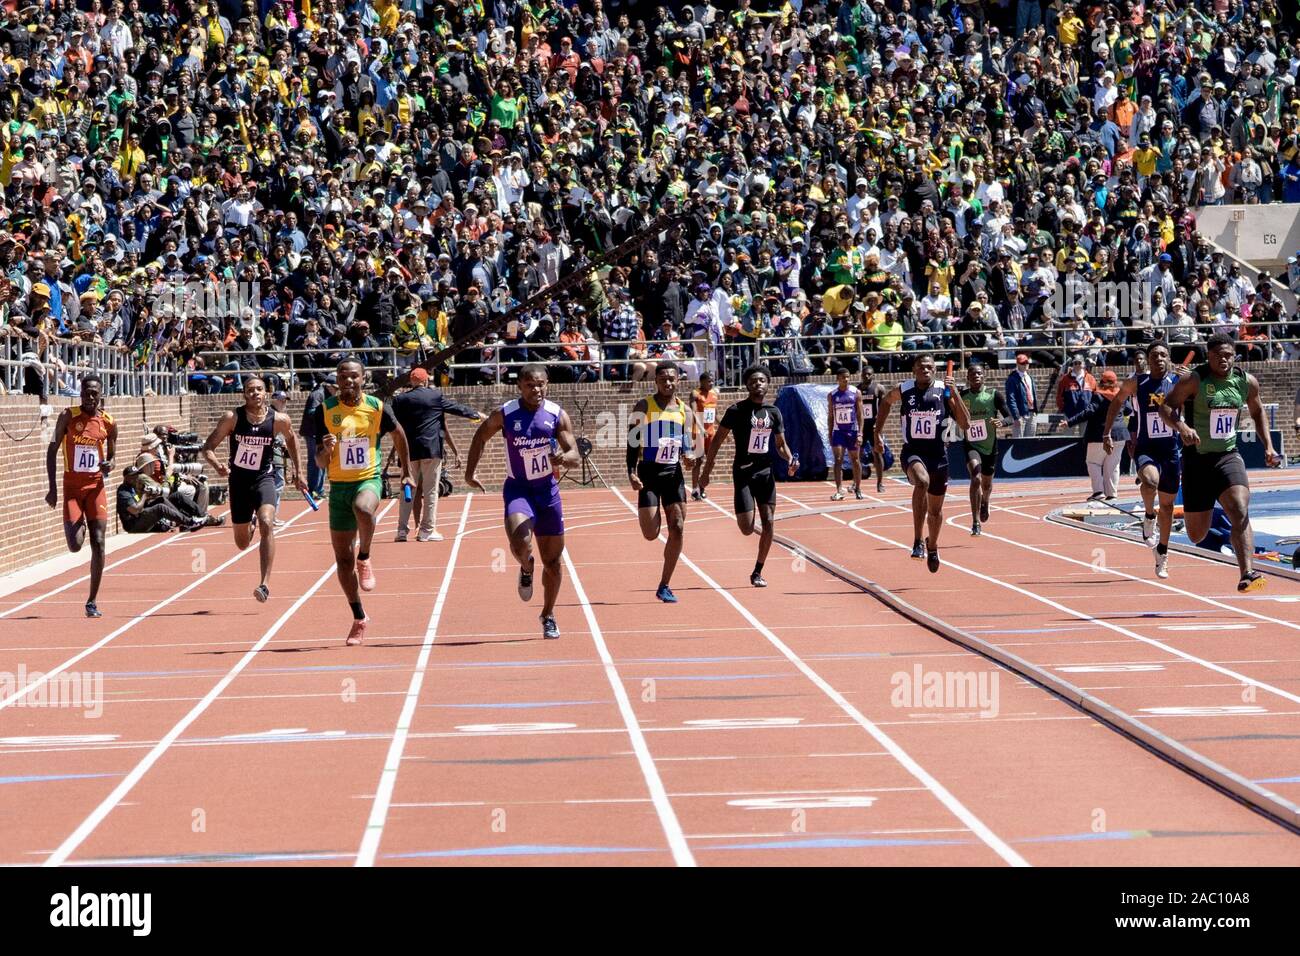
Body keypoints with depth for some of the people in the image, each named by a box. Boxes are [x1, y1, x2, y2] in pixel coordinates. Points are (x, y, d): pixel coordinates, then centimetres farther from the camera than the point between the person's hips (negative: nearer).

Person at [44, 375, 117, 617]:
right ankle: (77, 528, 31)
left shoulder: (109, 423, 1)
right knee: (75, 545, -10)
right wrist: (52, 487, -7)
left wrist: (109, 466, -11)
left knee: (98, 543, -7)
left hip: (96, 486, 1)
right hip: (72, 486, -1)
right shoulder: (68, 416, -5)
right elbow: (52, 450, -1)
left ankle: (92, 601, 2)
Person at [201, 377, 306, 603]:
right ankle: (250, 525, 53)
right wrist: (217, 465, -30)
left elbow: (290, 439, 14)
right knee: (242, 544, 13)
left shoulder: (279, 420, -9)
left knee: (266, 524, -29)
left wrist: (296, 472, 20)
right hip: (239, 480, 1)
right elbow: (208, 447, -8)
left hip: (264, 478, -1)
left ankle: (265, 584, -31)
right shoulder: (232, 418, -11)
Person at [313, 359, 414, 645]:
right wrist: (325, 450, -24)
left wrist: (407, 471, 21)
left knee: (363, 508, -40)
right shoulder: (326, 410, -2)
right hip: (339, 485, 2)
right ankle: (359, 619, 19)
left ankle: (364, 558, -13)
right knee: (343, 560, 3)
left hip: (369, 479, -2)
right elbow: (320, 463, -2)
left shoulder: (376, 407, -3)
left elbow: (398, 434, 18)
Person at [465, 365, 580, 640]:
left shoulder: (557, 415, -6)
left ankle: (548, 616, 29)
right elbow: (481, 437, 11)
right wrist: (470, 472, 8)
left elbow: (576, 457, -9)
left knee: (553, 560, 8)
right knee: (520, 544, -28)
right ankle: (527, 568, 10)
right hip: (518, 489, -2)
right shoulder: (505, 415, -8)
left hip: (547, 489, 2)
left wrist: (563, 458, -31)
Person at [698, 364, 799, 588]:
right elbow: (717, 440, -4)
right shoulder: (737, 410, -7)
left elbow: (781, 444, 14)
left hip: (765, 471, 4)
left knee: (768, 523, -3)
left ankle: (757, 573, 9)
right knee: (747, 529, -11)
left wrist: (790, 459, -8)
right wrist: (706, 472, -6)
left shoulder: (773, 412, 6)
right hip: (743, 472, -4)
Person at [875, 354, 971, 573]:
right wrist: (878, 432, 19)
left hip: (937, 454, 2)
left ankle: (932, 546, 46)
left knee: (935, 509, 15)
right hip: (913, 451, -2)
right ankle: (917, 541, -33)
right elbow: (886, 401, 22)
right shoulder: (903, 390, -2)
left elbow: (965, 425, -10)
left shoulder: (944, 392, -4)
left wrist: (954, 393, -18)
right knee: (922, 481, -37)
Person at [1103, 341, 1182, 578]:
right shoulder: (1136, 383, -3)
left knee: (1167, 504, 11)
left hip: (1171, 449, 2)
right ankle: (1149, 517, -6)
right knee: (1150, 480, -35)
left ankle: (1162, 554, 27)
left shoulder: (1179, 383, -2)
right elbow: (1117, 402, 13)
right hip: (1145, 448, -2)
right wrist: (1107, 433, 8)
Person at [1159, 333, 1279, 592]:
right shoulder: (1193, 380, -11)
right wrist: (1182, 427, -36)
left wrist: (1268, 446, 11)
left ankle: (1247, 575, -32)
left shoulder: (1247, 381, 2)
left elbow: (1257, 412, 20)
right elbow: (1166, 407, -16)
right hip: (1197, 459, -2)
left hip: (1228, 457, 2)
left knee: (1240, 513, -24)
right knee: (1196, 535, 6)